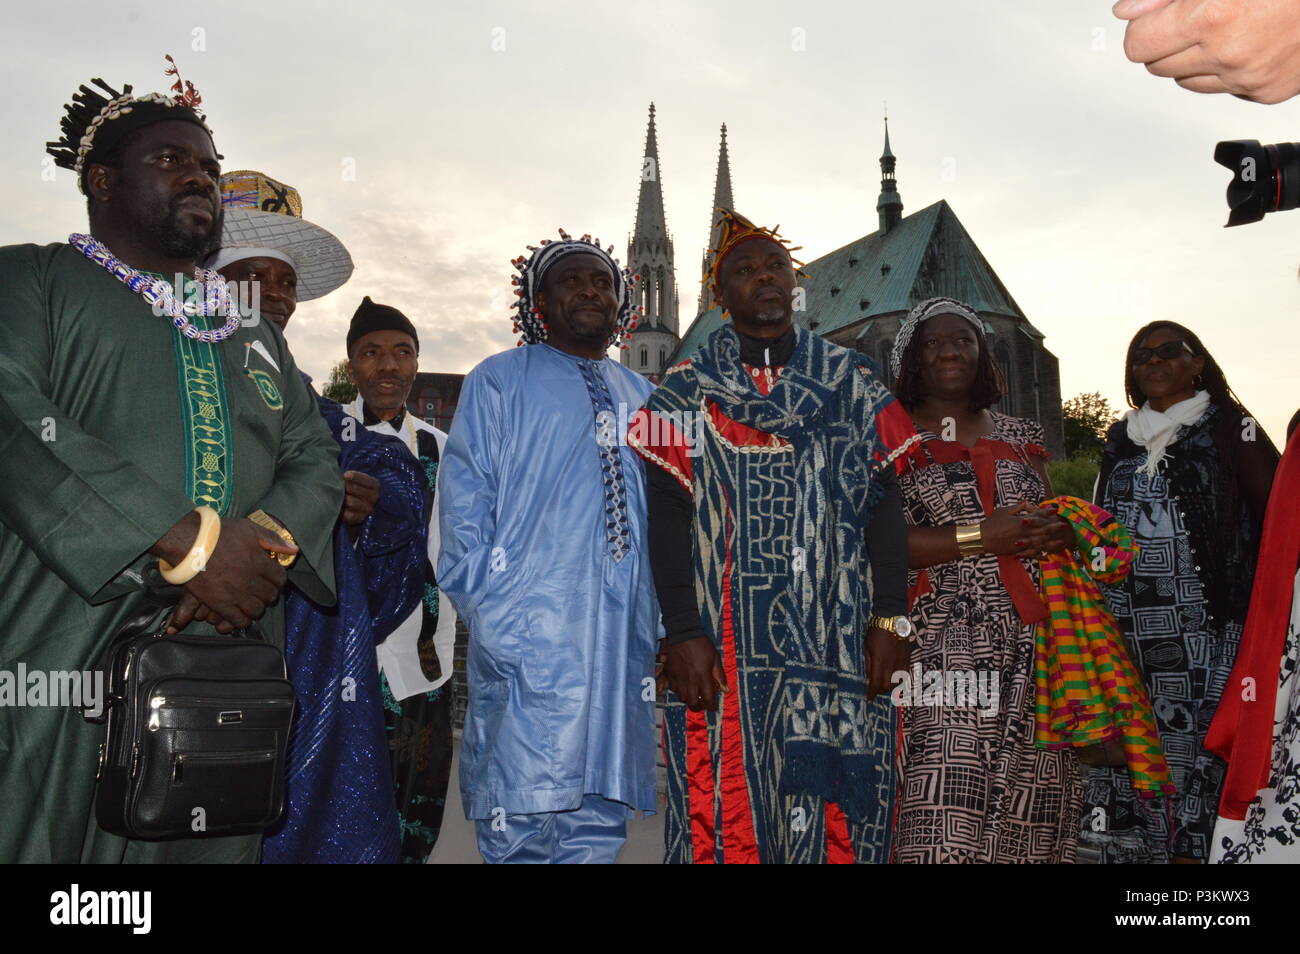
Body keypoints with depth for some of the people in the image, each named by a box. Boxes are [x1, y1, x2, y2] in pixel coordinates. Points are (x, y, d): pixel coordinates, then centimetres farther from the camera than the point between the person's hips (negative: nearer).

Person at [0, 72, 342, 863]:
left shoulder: (255, 334, 21)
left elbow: (316, 458, 13)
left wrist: (265, 543, -10)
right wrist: (188, 541, -21)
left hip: (227, 671, 5)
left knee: (209, 842, 9)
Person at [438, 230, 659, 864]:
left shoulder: (640, 397, 19)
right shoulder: (499, 382, 5)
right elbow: (464, 504, -1)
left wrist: (659, 623, 10)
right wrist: (488, 611, -11)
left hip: (623, 641, 5)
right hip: (528, 639, -4)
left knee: (600, 822, 8)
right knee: (521, 824, -3)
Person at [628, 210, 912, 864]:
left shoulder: (854, 383, 12)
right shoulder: (686, 392, 8)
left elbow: (883, 503, 7)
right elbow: (667, 517, 1)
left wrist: (890, 618, -2)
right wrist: (682, 633, -8)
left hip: (840, 640, 1)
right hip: (725, 649, -1)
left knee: (841, 811, 2)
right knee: (728, 810, 2)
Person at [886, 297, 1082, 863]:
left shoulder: (1020, 436, 20)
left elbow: (1054, 518, 26)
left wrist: (1063, 534, 2)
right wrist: (978, 538, -15)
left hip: (1034, 642, 5)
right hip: (945, 642, -5)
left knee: (1028, 806, 2)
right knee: (946, 806, -15)